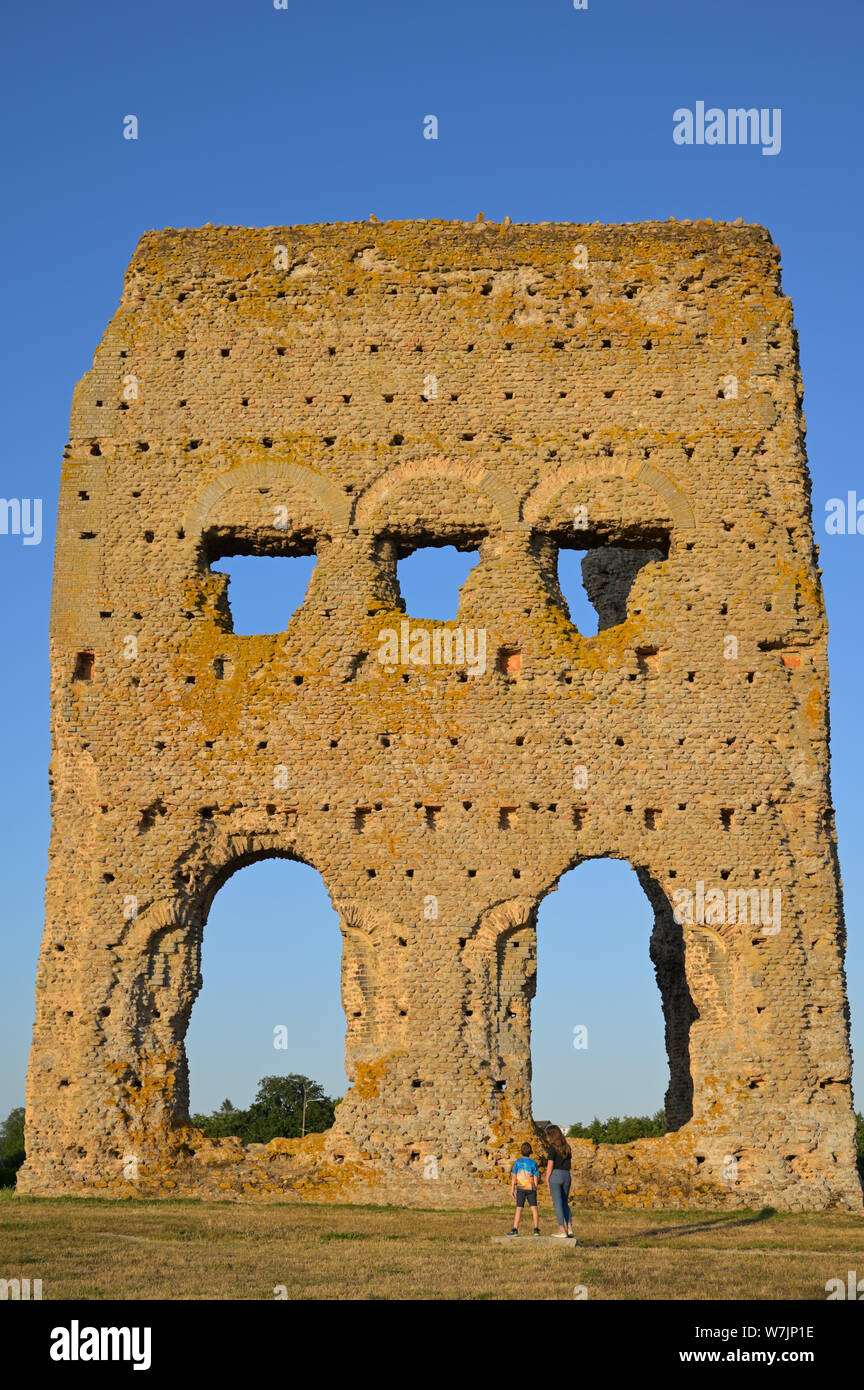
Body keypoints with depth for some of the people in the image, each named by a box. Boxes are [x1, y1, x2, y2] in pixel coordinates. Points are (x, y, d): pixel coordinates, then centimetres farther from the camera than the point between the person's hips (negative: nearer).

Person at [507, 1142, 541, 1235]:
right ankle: (536, 1229, -11)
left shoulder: (517, 1162, 0)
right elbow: (535, 1179, 0)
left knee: (519, 1209, 2)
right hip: (531, 1188, 0)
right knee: (534, 1208, -2)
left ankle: (515, 1229, -4)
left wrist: (512, 1189, 5)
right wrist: (535, 1190, 9)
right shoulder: (533, 1163, -1)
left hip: (520, 1188, 0)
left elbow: (514, 1177, 0)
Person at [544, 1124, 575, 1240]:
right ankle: (570, 1228, 3)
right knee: (565, 1203, 15)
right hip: (566, 1175, 6)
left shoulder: (552, 1147, -9)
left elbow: (550, 1165, -12)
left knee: (557, 1203, -2)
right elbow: (568, 1164, 12)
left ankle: (562, 1230, -4)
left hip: (555, 1175, -6)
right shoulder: (566, 1147, 12)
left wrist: (547, 1180, -7)